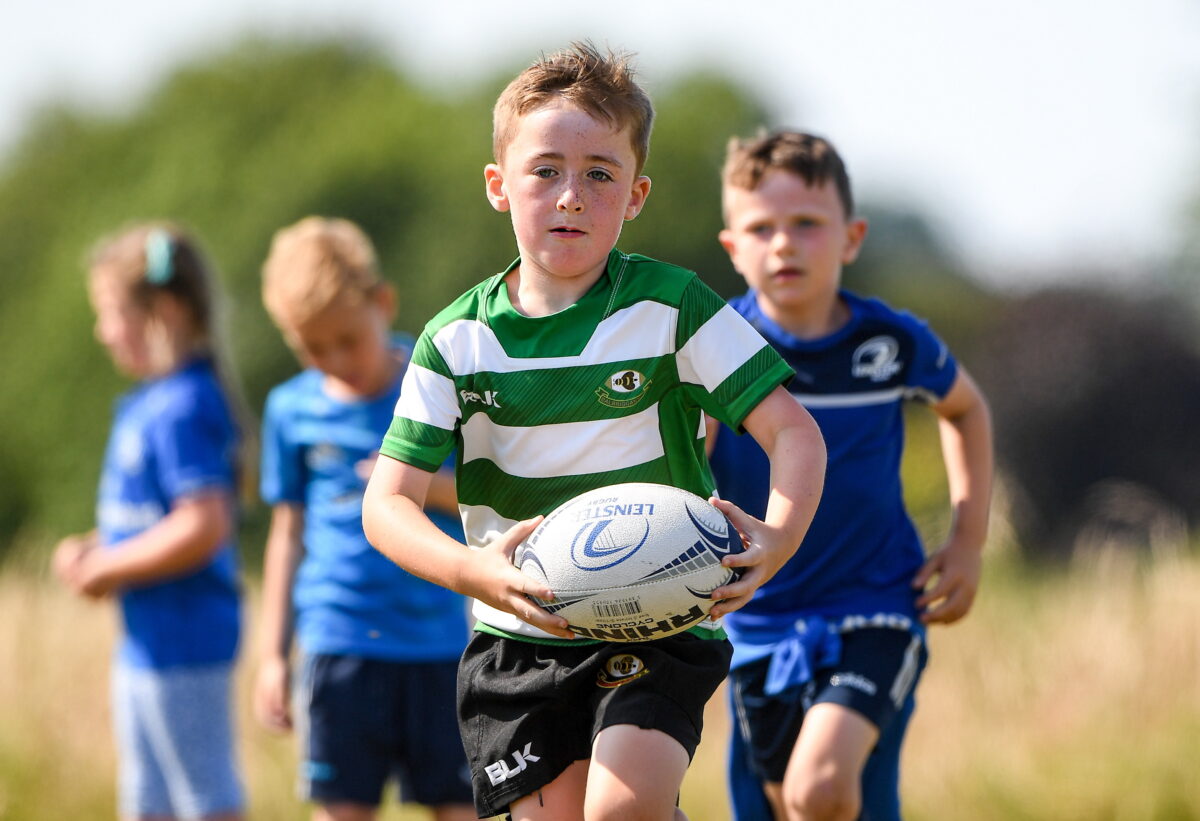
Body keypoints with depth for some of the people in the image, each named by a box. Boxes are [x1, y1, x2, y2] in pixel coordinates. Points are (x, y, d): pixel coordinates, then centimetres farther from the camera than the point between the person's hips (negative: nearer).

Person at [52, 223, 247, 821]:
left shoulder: (183, 410, -20)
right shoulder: (147, 404, 11)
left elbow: (202, 525, -28)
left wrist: (107, 568, -19)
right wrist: (91, 549, 4)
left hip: (182, 640, -10)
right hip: (147, 639, 10)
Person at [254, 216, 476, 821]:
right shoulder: (293, 410, 5)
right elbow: (288, 531, 12)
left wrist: (430, 485, -16)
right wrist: (273, 654, 10)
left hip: (442, 640, -1)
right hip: (340, 645, 1)